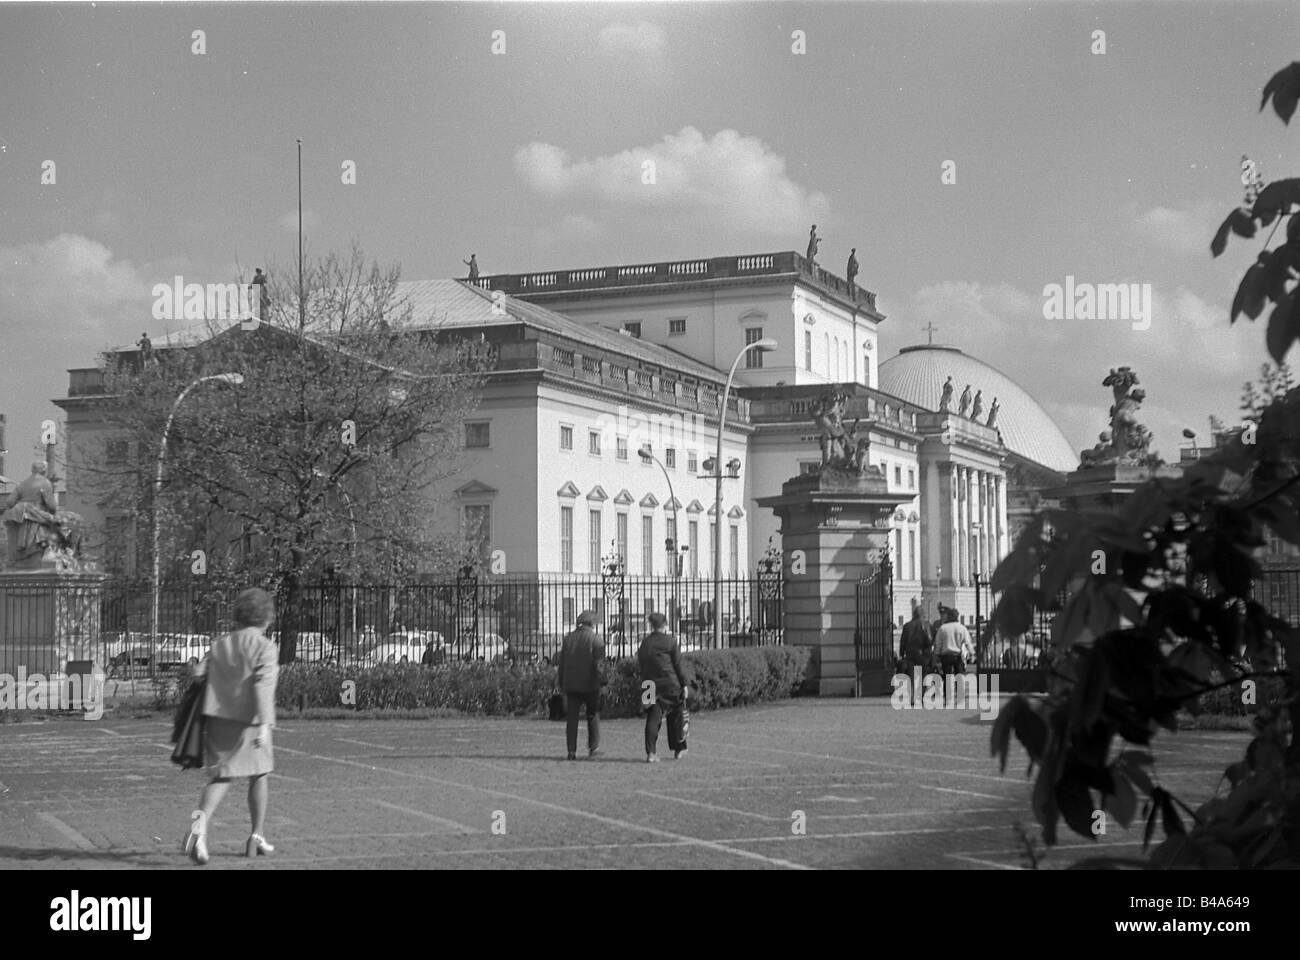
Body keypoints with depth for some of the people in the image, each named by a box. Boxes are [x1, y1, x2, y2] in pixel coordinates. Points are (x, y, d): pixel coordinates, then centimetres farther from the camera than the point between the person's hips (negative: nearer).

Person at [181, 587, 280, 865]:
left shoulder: (219, 646, 11)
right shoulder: (264, 647, -5)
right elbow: (263, 684, -19)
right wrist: (265, 724, -27)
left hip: (218, 719, 4)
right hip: (249, 721, -4)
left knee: (221, 778, 3)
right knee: (258, 775, 16)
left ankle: (201, 821, -26)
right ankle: (257, 837, 24)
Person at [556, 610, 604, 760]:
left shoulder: (568, 638, 10)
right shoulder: (596, 640, -4)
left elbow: (562, 664, 10)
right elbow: (599, 664, -12)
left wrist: (561, 685, 16)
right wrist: (602, 685, -11)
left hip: (571, 684, 3)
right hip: (589, 684, -3)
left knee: (571, 717, 4)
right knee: (593, 714, 13)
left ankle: (572, 751, 0)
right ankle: (593, 747, 13)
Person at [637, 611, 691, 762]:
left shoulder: (645, 643, 7)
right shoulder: (670, 641, -6)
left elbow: (641, 665, 11)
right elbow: (678, 664, -5)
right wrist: (684, 684, 1)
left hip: (650, 685, 3)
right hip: (670, 684, -3)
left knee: (652, 718, 2)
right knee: (675, 716, 13)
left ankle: (651, 753, -10)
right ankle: (678, 749, 21)